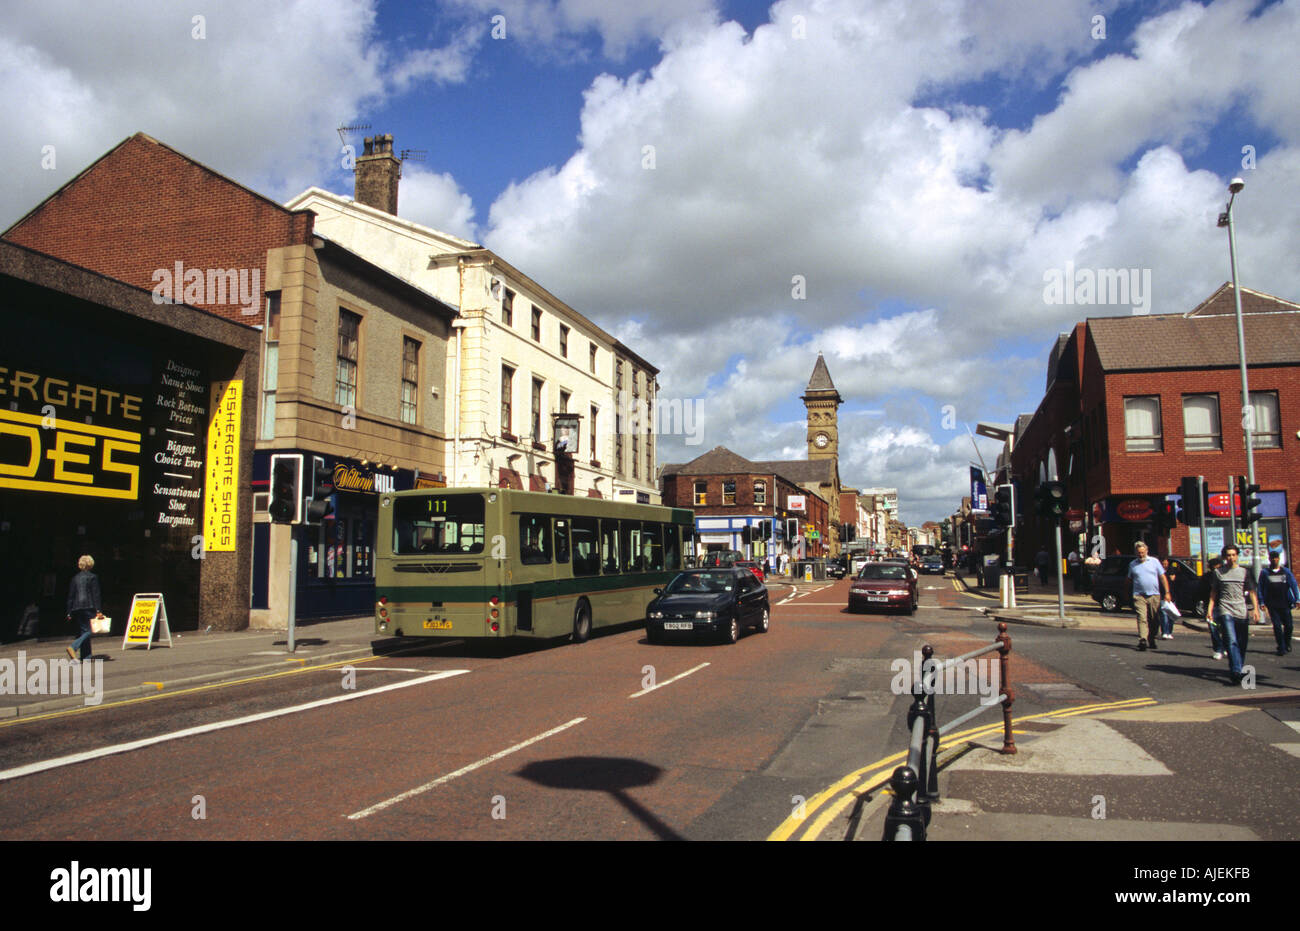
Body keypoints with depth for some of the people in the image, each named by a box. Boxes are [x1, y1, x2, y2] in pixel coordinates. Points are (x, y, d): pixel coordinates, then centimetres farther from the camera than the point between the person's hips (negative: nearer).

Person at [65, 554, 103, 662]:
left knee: (83, 631, 10)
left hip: (76, 608, 6)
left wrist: (69, 613, 14)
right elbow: (96, 595, -7)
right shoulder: (92, 577, -3)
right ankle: (73, 647, -24)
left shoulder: (75, 578, 11)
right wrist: (98, 610, -9)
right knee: (89, 630, -3)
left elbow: (70, 596, 12)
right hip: (88, 607, -6)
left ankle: (86, 657, 9)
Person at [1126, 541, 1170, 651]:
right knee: (1142, 618, -14)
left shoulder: (1154, 562, 8)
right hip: (1139, 596, -1)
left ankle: (1151, 640, 22)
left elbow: (1163, 578, 7)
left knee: (1155, 621, 6)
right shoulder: (1132, 564, 11)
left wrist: (1167, 592, -1)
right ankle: (1142, 641, -21)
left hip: (1154, 595, 1)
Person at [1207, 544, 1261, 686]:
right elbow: (1213, 593, 13)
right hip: (1225, 611, -2)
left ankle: (1234, 670, 19)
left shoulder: (1245, 572, 10)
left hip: (1241, 611, 2)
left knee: (1242, 643, 4)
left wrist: (1255, 609, -2)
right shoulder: (1218, 572, 8)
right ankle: (1236, 671, -21)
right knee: (1232, 642, -13)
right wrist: (1210, 608, 4)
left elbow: (1252, 591, 9)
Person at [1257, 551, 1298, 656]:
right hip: (1272, 605, -1)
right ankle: (1281, 648, 3)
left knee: (1288, 625, 3)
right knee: (1277, 626, -4)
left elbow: (1294, 585, 5)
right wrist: (1262, 602, -2)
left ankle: (1287, 644, 27)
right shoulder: (1264, 572, 4)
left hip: (1285, 604, 1)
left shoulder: (1286, 571, 8)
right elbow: (1261, 588, 4)